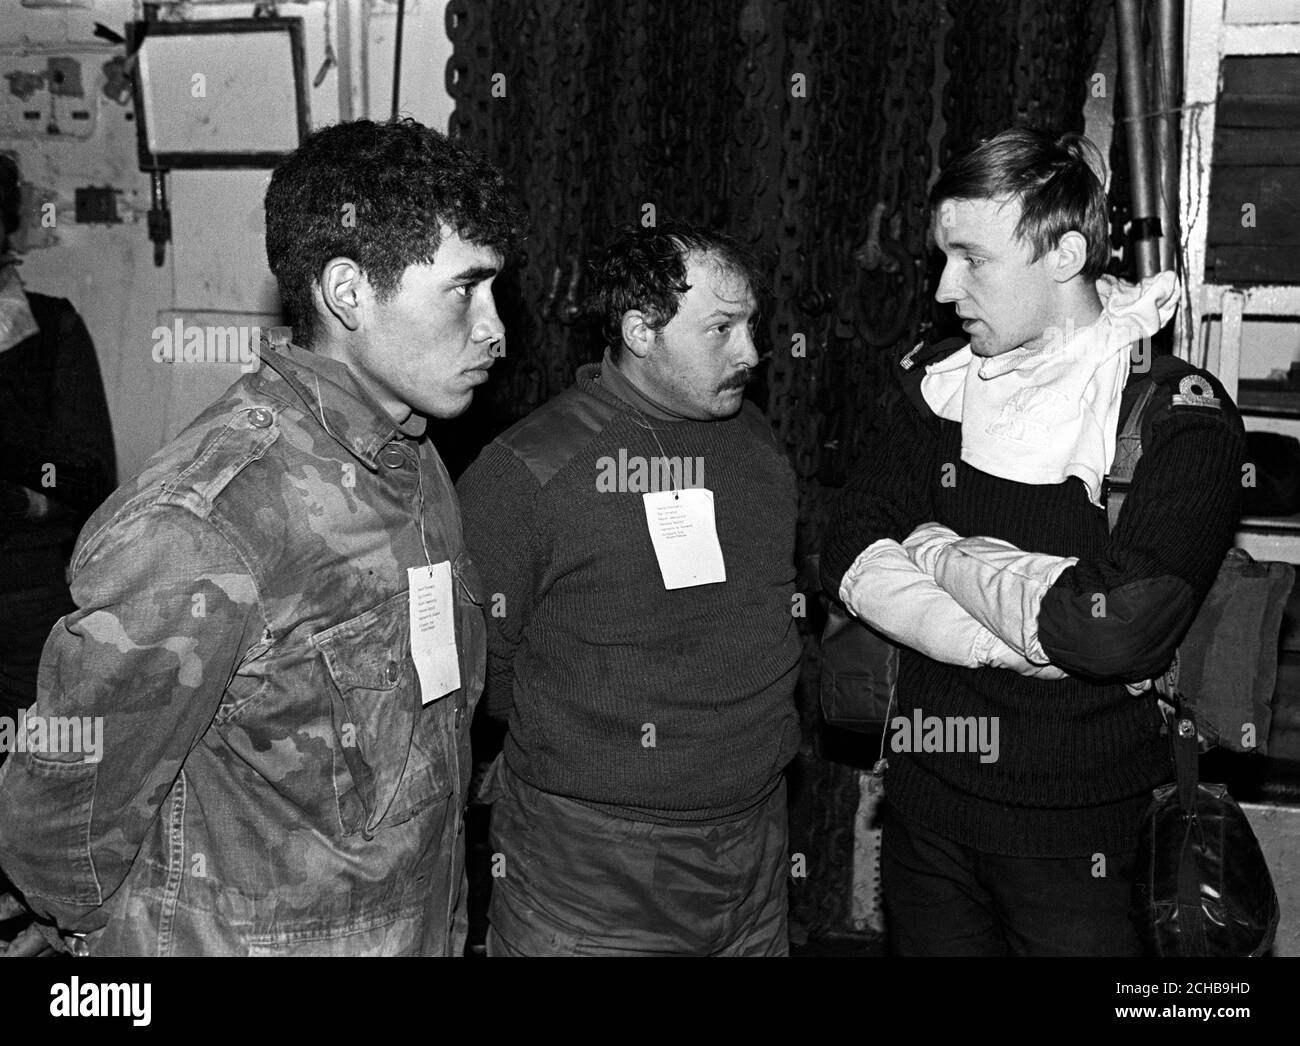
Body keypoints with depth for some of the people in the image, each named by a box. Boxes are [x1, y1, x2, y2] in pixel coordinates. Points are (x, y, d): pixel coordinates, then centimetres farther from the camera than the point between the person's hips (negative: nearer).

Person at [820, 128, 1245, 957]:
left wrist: (939, 552, -14)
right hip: (925, 808, 4)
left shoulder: (1177, 416, -14)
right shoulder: (944, 384, 2)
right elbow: (850, 554, -6)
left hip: (1077, 834, -4)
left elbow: (1117, 624, -28)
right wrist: (1016, 644, -19)